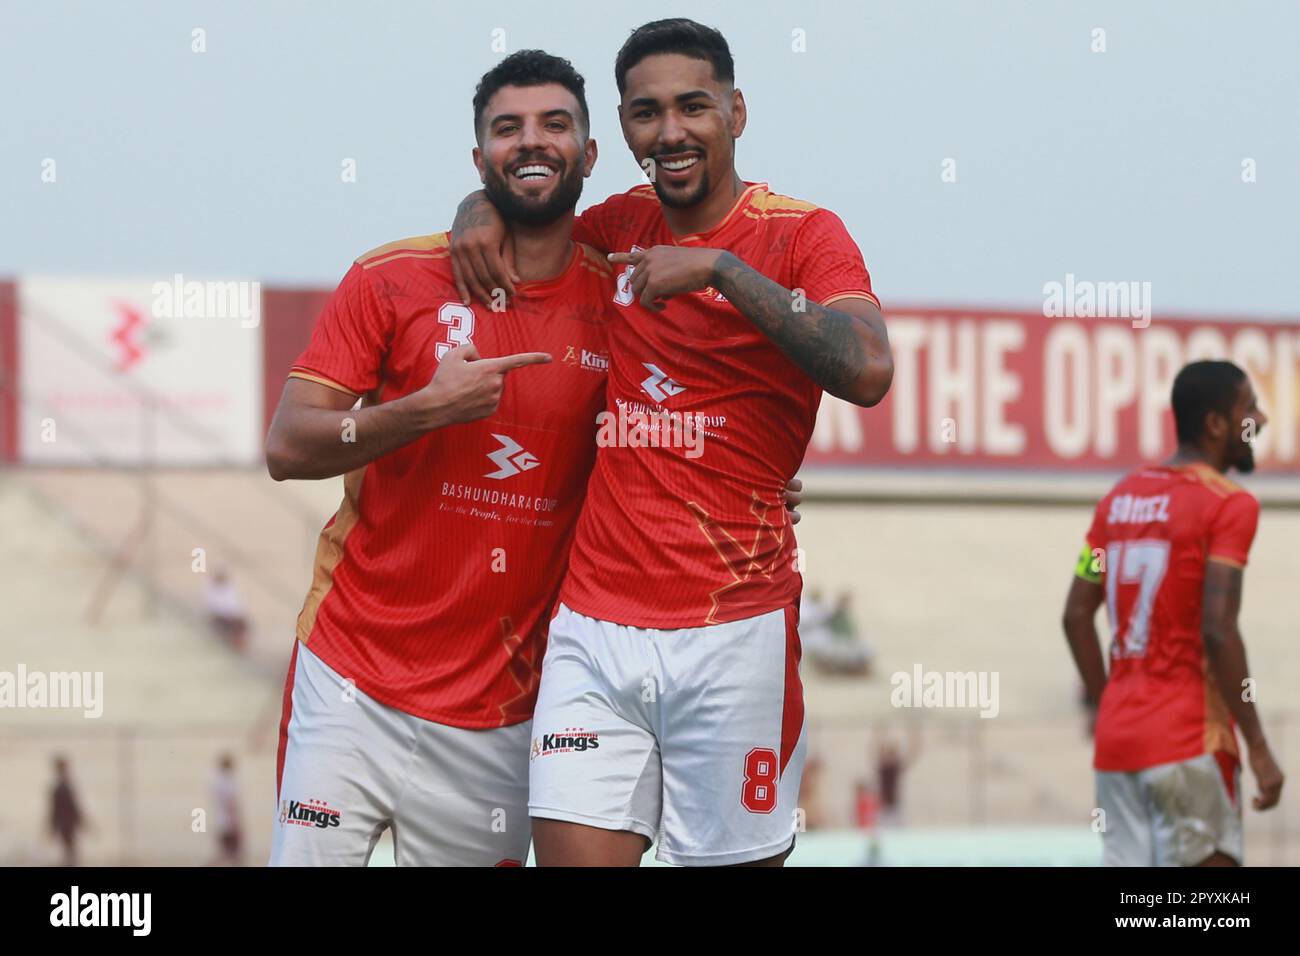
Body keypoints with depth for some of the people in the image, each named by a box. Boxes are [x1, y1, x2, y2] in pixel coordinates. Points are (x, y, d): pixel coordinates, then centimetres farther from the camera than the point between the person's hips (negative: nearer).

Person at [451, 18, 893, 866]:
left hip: (733, 633, -3)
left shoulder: (801, 233, -2)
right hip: (594, 627, 4)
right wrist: (482, 211, 9)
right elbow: (513, 194, 33)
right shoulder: (621, 228, 12)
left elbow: (869, 373, -21)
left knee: (738, 857, 1)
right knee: (574, 855, -5)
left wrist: (719, 268, -21)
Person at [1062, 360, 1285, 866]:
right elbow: (1218, 630, -18)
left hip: (1117, 734, 7)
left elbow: (1077, 615, 13)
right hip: (1190, 739, -7)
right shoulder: (1228, 505, -9)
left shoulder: (1120, 497, 13)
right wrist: (1258, 747, -15)